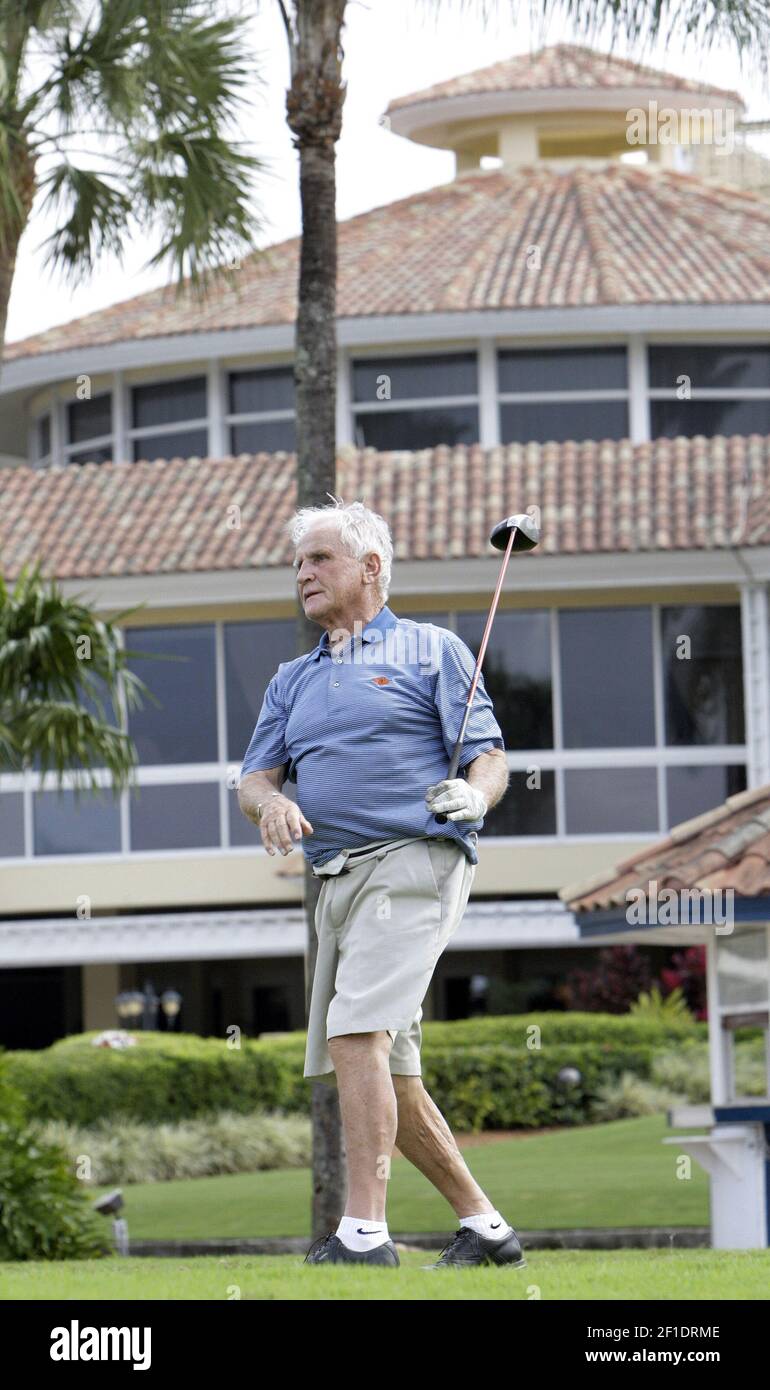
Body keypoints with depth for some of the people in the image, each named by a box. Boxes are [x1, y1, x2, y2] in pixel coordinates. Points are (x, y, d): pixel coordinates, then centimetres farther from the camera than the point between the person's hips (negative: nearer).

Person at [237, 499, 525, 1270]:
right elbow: (255, 778, 12)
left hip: (413, 860, -7)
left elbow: (491, 758, 1)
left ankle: (364, 1230, -25)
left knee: (356, 1035, -21)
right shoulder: (293, 679, 23)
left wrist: (473, 793, -22)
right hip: (338, 880, 7)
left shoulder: (430, 650, 7)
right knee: (386, 1073, 8)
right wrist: (271, 801, -11)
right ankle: (483, 1225, 17)